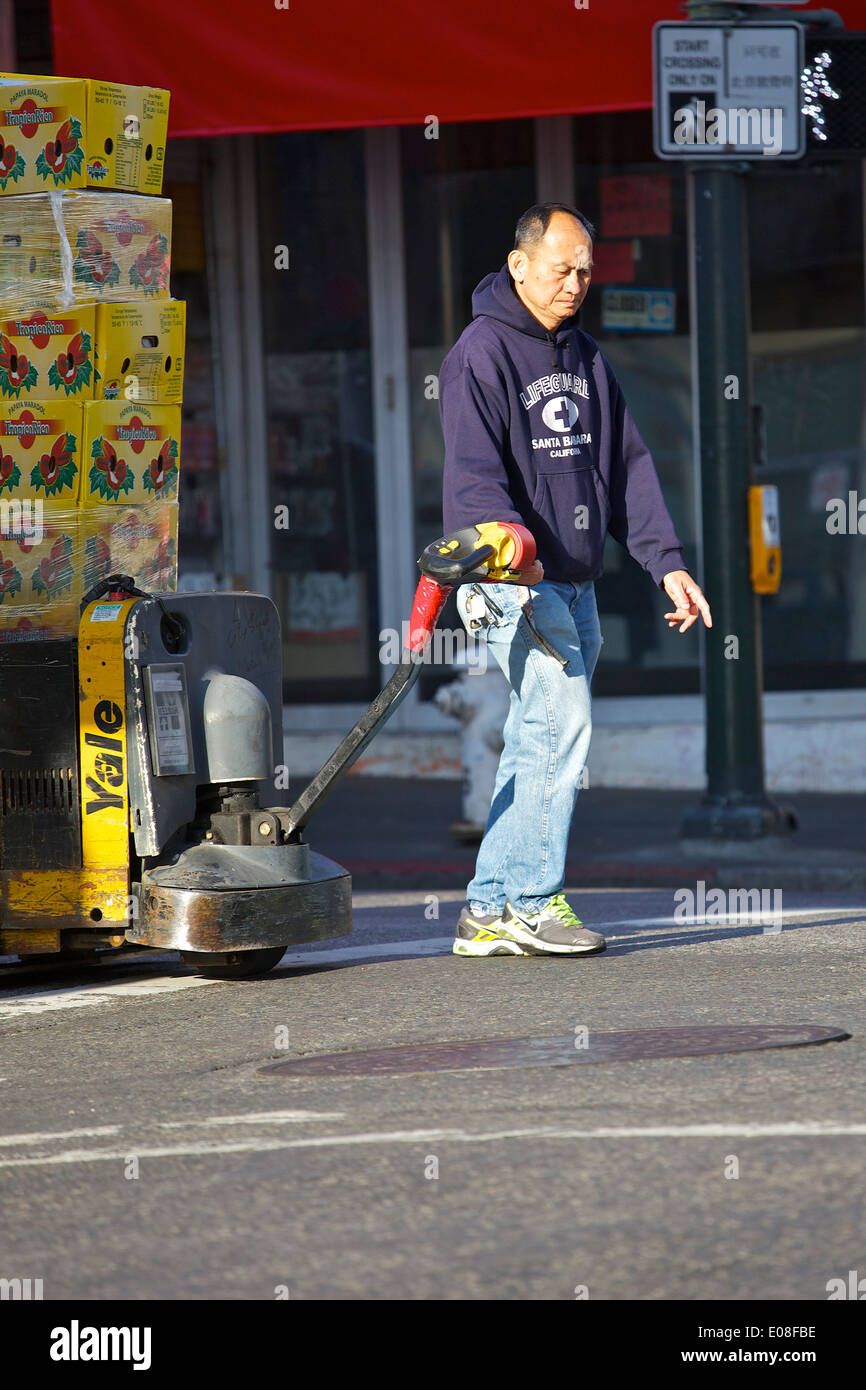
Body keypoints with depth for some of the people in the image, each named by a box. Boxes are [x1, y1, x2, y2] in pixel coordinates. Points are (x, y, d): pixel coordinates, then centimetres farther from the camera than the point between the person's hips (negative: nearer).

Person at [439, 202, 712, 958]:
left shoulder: (587, 358, 16)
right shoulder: (482, 353, -8)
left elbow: (629, 466, 16)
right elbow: (474, 471, -19)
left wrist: (667, 562, 6)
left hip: (576, 583, 8)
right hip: (517, 581, -8)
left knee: (536, 744, 8)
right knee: (561, 727, -14)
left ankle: (490, 911, 12)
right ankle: (533, 901, -6)